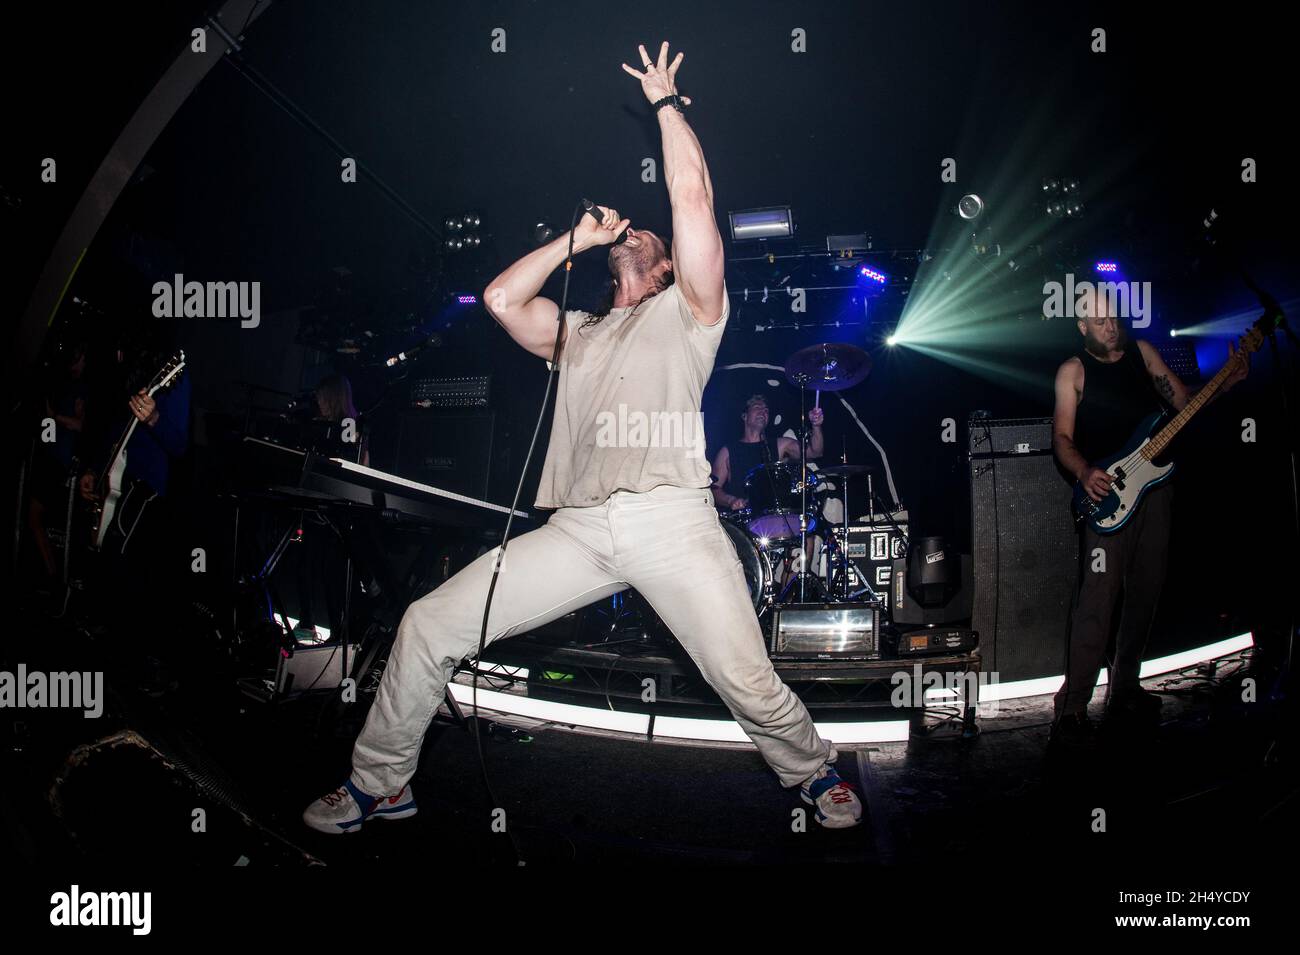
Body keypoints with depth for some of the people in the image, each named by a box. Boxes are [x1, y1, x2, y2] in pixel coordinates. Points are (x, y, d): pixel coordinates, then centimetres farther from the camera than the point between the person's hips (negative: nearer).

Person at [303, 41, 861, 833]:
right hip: (577, 530, 4)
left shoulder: (685, 311, 17)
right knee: (429, 626, -3)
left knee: (750, 686, -10)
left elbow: (693, 197, 6)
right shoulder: (578, 333, 30)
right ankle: (380, 784, 16)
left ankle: (815, 773, 23)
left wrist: (666, 101, 17)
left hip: (671, 519, -4)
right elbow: (502, 298, 15)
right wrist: (578, 237, 22)